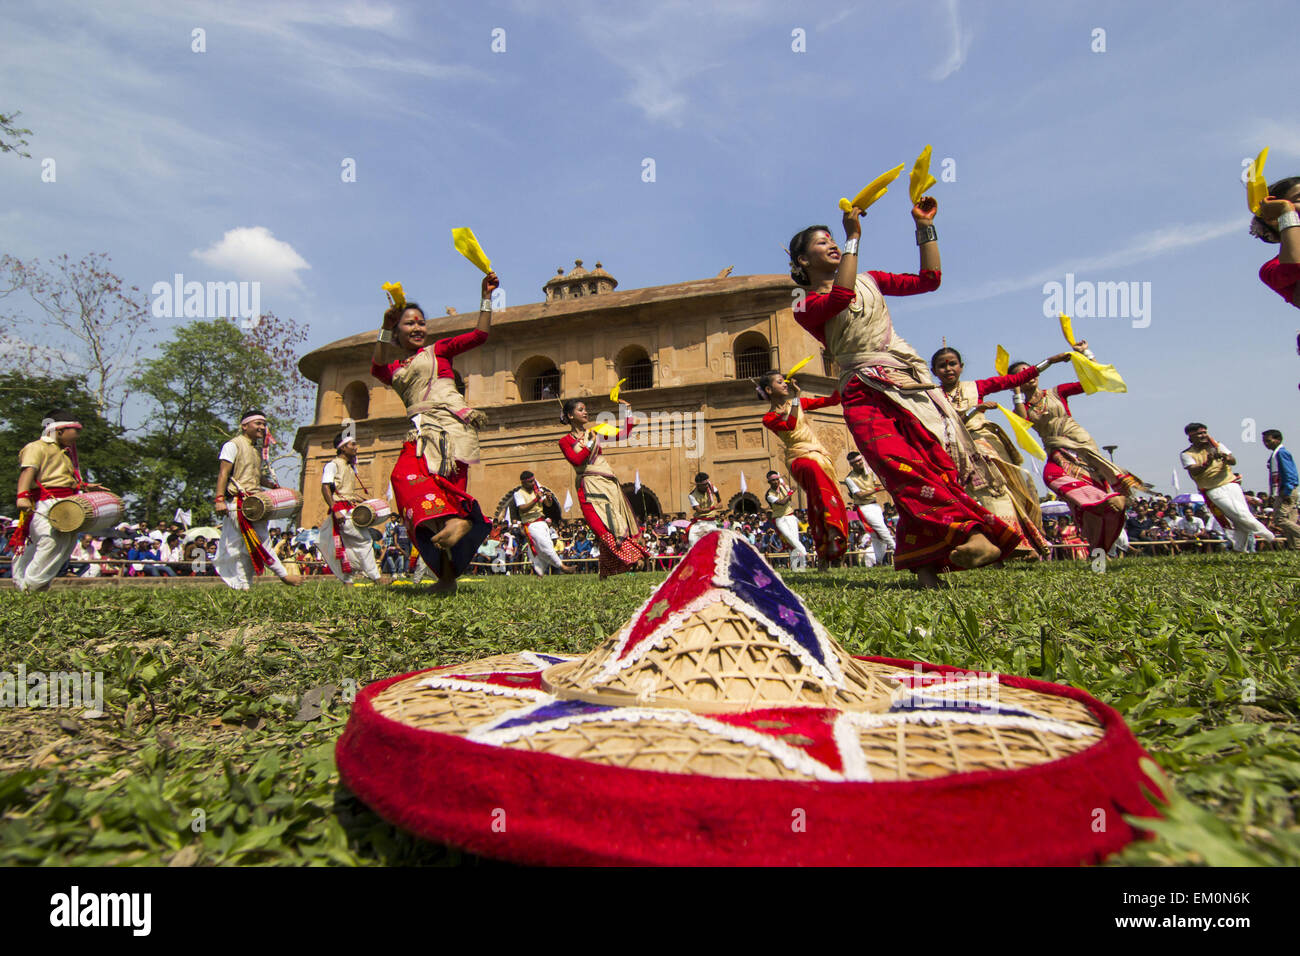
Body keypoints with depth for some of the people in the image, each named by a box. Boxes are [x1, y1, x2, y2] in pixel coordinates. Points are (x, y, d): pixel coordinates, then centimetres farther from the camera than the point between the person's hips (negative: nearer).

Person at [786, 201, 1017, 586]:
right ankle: (972, 530, -33)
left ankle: (926, 561, -16)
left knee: (937, 459, -16)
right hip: (866, 393, -4)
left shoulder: (868, 280, 25)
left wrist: (924, 226, 17)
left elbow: (929, 279, 22)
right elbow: (840, 298, -12)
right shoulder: (806, 307, 10)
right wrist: (854, 238, -8)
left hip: (910, 380, 4)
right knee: (903, 467, -27)